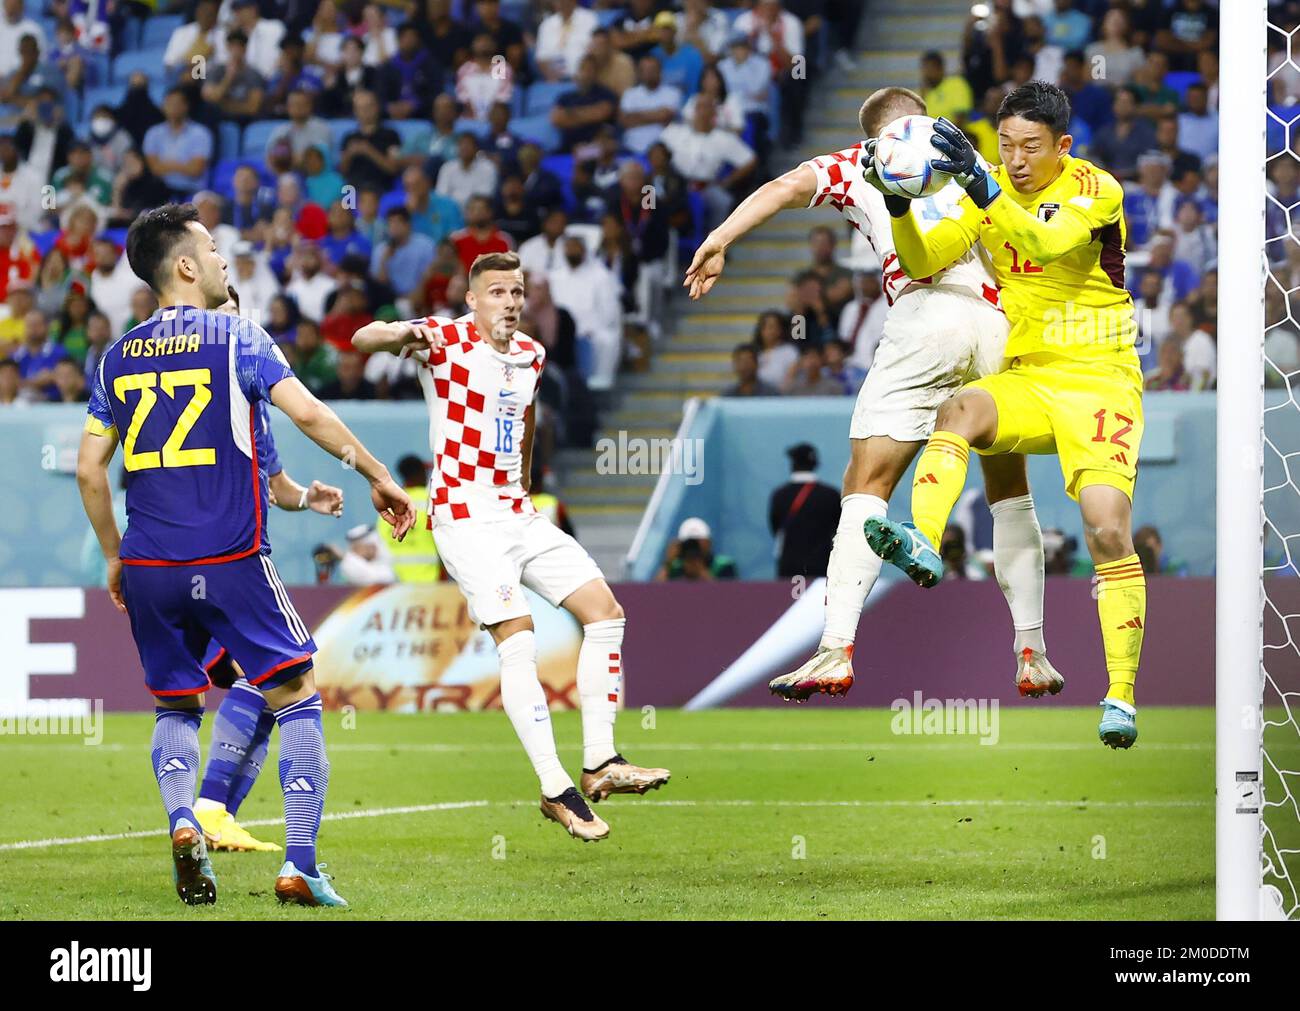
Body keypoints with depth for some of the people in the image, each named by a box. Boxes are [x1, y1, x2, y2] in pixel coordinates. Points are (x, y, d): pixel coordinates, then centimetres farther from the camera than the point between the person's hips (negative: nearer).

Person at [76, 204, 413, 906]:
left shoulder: (118, 358, 11)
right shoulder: (235, 337, -1)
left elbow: (88, 467, 10)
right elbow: (307, 412, -12)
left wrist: (114, 558, 20)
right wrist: (377, 475, -4)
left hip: (148, 567, 4)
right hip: (231, 560, -4)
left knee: (175, 708, 20)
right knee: (298, 700, 4)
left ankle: (182, 824, -7)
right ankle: (300, 868, -7)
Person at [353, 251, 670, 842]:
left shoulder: (531, 356, 12)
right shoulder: (446, 341, -9)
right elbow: (363, 340, -24)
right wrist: (406, 334, -46)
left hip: (518, 513, 8)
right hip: (465, 515, -8)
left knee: (605, 612, 1)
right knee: (518, 638, -19)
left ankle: (600, 764, 3)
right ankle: (556, 790, -19)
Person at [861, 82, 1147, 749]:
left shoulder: (1094, 189, -9)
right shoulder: (991, 191, 5)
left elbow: (1046, 243, -30)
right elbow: (924, 262, -2)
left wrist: (984, 189, -45)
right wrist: (899, 208, -22)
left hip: (1098, 380, -4)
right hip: (1026, 381, 4)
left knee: (1108, 531, -16)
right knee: (959, 411, -30)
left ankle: (1120, 698, -10)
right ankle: (922, 547, -50)